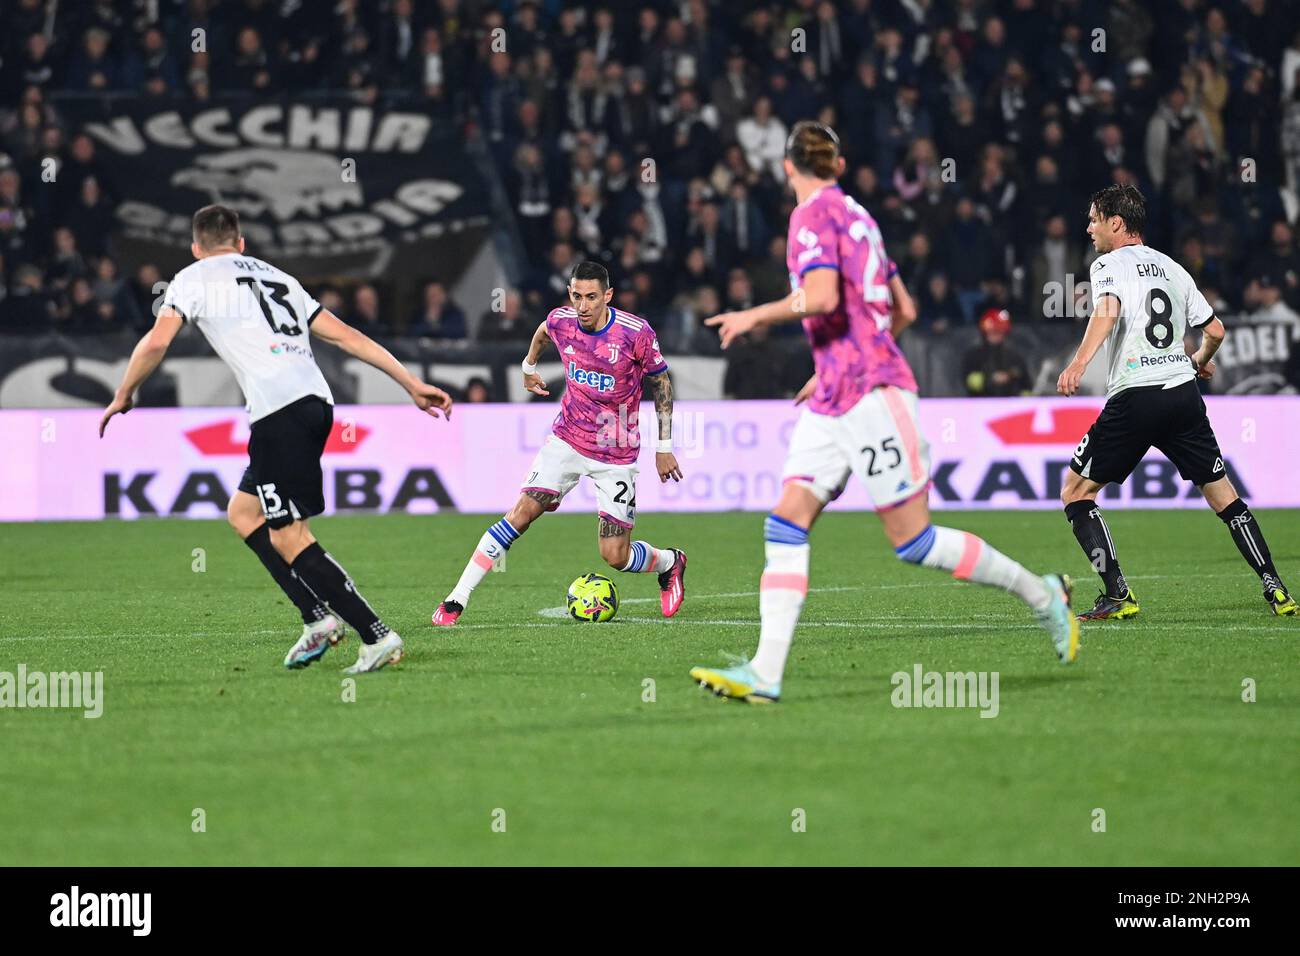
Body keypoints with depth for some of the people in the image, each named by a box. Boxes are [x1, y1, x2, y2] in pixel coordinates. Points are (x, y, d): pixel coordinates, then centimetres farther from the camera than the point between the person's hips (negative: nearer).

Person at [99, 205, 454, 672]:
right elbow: (346, 336, 24)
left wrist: (123, 397, 14)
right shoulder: (278, 278, 28)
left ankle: (376, 635, -12)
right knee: (243, 513, 19)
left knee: (288, 535, -5)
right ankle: (318, 617, 10)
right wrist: (413, 384, 23)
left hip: (279, 408, -7)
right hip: (317, 401, 8)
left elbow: (156, 342, -1)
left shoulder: (193, 278, 11)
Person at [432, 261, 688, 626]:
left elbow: (661, 382, -4)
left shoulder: (636, 333, -19)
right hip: (567, 440, 2)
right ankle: (455, 602, -13)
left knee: (615, 556, -3)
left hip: (616, 455, -2)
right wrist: (529, 367, 32)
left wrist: (664, 447, -3)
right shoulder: (560, 321, -10)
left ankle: (671, 563, 32)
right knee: (522, 513, -15)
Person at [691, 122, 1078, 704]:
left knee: (913, 540, -5)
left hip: (872, 394, -9)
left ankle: (1040, 594, 11)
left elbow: (821, 297, -25)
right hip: (834, 403, 9)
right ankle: (766, 673, -12)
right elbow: (903, 311, 23)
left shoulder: (814, 214, -9)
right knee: (787, 522, -3)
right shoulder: (855, 214, 17)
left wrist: (755, 316, -11)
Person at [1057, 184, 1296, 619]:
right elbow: (1215, 330, 21)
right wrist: (1200, 361, 42)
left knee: (1075, 492, 6)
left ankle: (1118, 595, -5)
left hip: (1134, 397, -5)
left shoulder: (1109, 265, 1)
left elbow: (1108, 310, -21)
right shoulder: (1171, 268, 18)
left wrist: (1080, 362, -35)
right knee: (1223, 495, 11)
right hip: (1184, 393, 6)